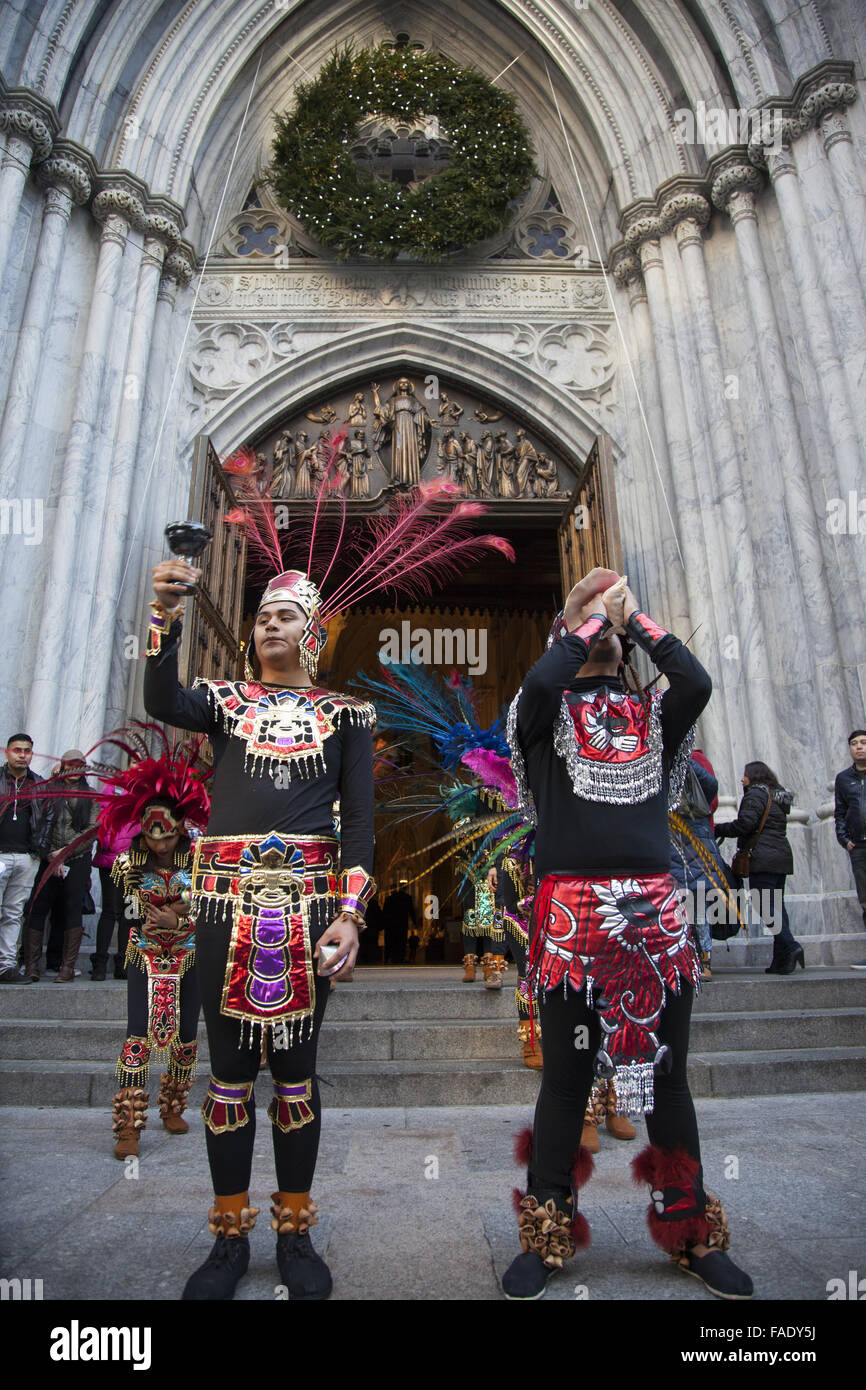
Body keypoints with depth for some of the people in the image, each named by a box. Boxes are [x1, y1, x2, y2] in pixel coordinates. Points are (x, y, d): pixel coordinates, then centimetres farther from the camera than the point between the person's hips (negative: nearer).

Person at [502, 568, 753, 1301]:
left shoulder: (654, 713, 14)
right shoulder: (548, 712, 6)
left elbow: (698, 681, -7)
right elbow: (538, 682, -17)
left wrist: (634, 615, 3)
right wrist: (594, 613, -3)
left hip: (655, 908, 3)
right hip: (573, 911, -3)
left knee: (667, 1076, 14)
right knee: (566, 1078, 7)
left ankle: (694, 1234, 32)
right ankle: (548, 1237, 25)